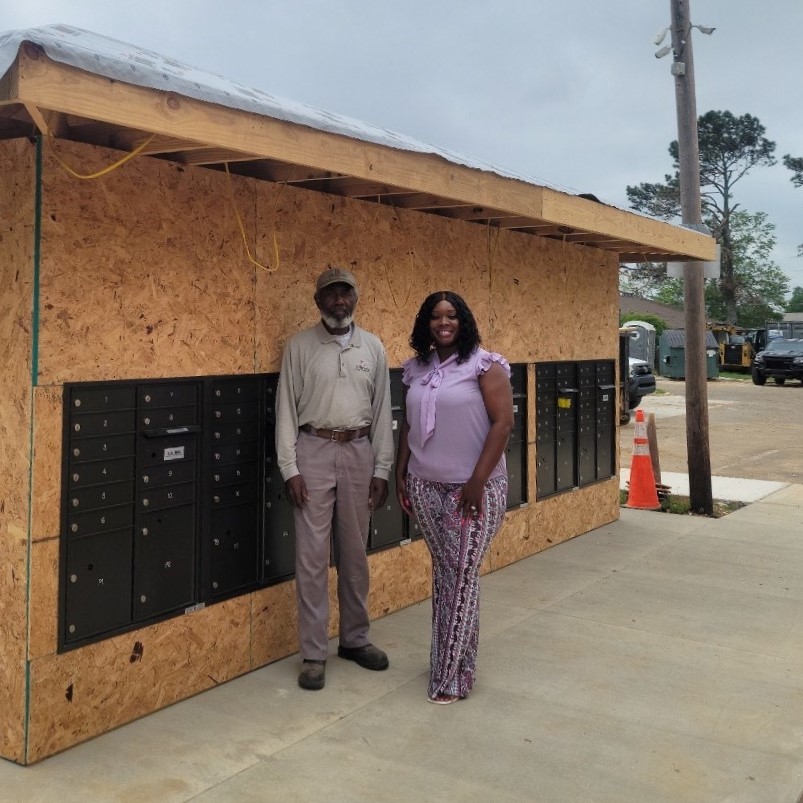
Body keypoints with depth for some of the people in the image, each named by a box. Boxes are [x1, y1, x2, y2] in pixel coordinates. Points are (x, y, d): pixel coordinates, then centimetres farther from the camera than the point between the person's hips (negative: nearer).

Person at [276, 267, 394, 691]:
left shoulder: (373, 347, 6)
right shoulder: (299, 346, -2)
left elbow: (382, 411, 7)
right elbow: (286, 409, -3)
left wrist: (382, 469, 3)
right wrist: (289, 469, -9)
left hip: (358, 452, 3)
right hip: (314, 451, -3)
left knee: (355, 553, 12)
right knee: (312, 556, 0)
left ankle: (355, 639, 27)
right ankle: (314, 654, 8)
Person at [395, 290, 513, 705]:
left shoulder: (484, 364, -7)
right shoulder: (416, 368, 9)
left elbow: (503, 423, -12)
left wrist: (478, 480, -17)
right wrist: (400, 473, 10)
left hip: (474, 488, -5)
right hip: (425, 487, 5)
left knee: (463, 576, -2)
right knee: (442, 572, 12)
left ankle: (453, 675, 6)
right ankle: (448, 658, 24)